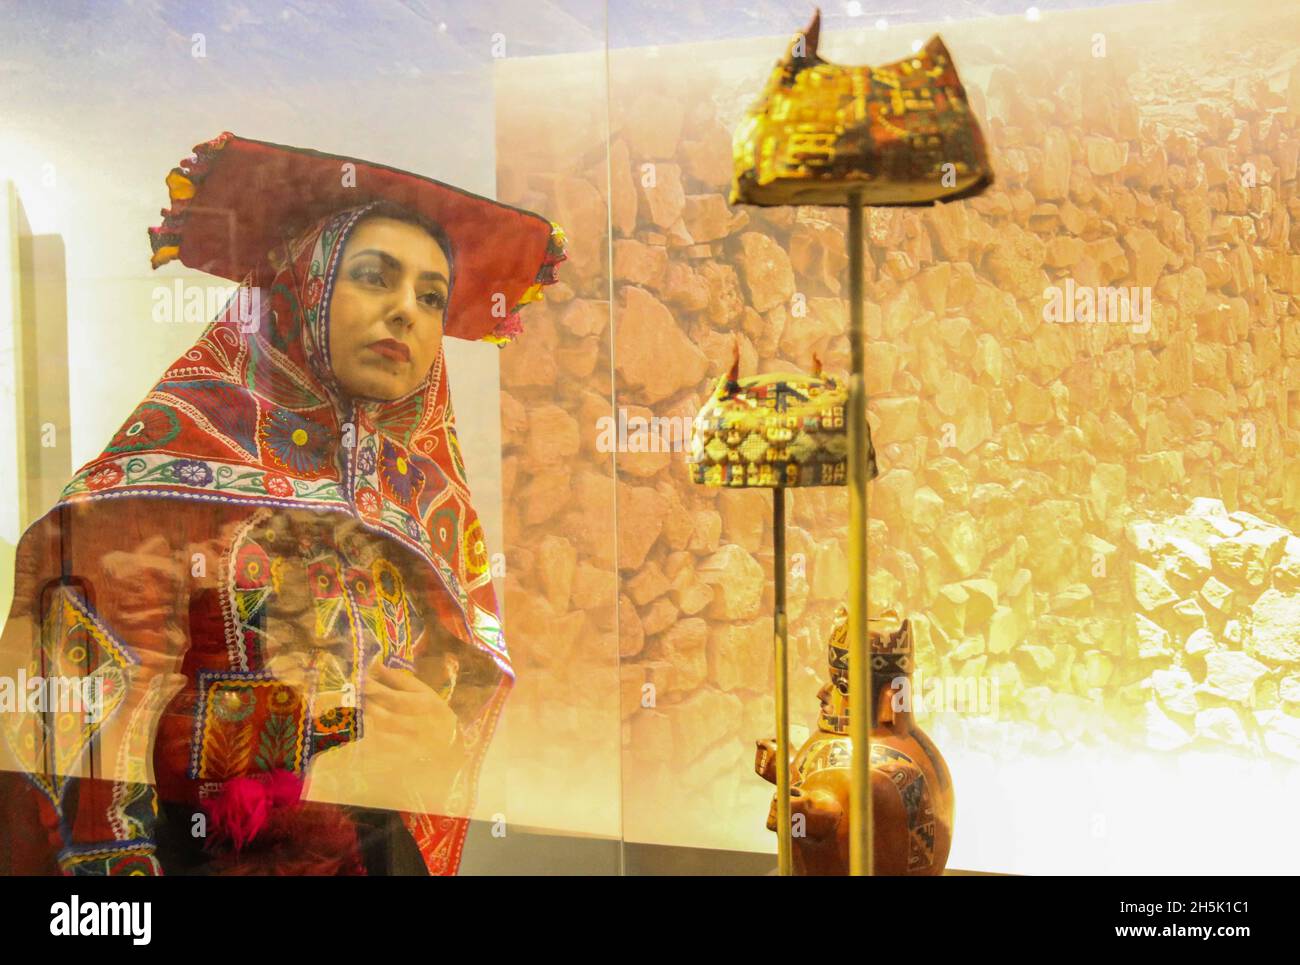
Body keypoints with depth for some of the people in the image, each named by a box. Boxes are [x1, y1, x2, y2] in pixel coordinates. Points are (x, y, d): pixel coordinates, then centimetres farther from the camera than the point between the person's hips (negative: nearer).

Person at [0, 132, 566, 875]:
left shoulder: (434, 500, 7)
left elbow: (481, 691, 9)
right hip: (196, 849, -4)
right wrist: (309, 776, -18)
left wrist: (444, 743, -11)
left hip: (387, 851, 5)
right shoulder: (180, 443, -7)